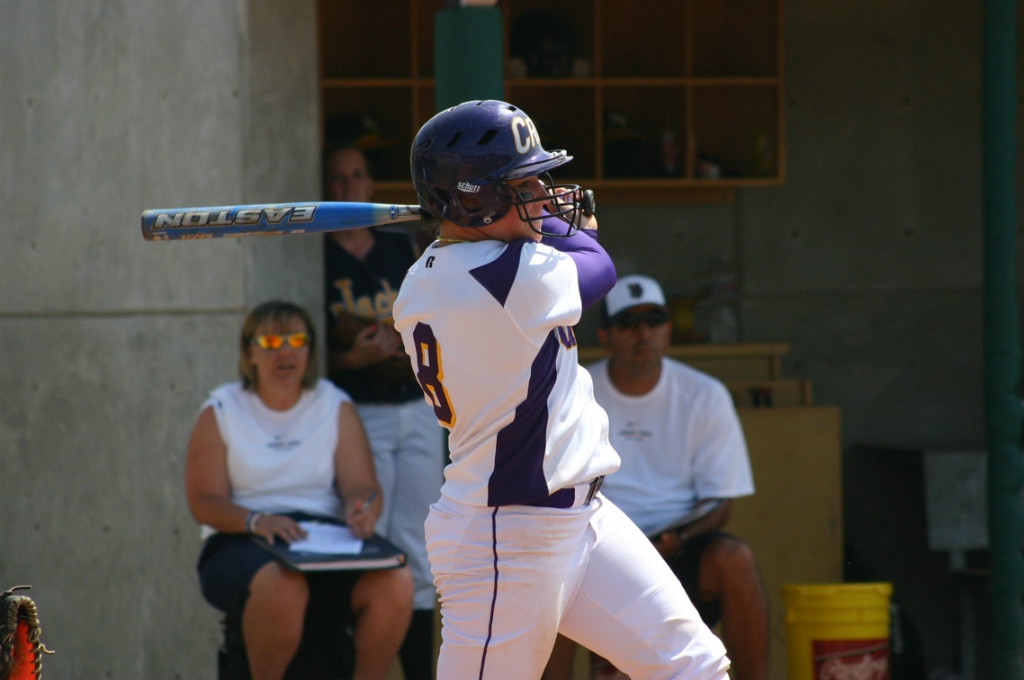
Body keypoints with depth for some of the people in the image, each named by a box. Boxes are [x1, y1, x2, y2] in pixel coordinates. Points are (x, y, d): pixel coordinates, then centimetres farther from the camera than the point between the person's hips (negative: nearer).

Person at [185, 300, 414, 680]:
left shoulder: (335, 407, 14)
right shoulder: (221, 412, 8)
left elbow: (362, 487, 3)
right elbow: (204, 503, -2)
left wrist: (363, 510, -22)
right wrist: (257, 521, -22)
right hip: (241, 542, -3)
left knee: (395, 583, -29)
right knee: (282, 586, -39)